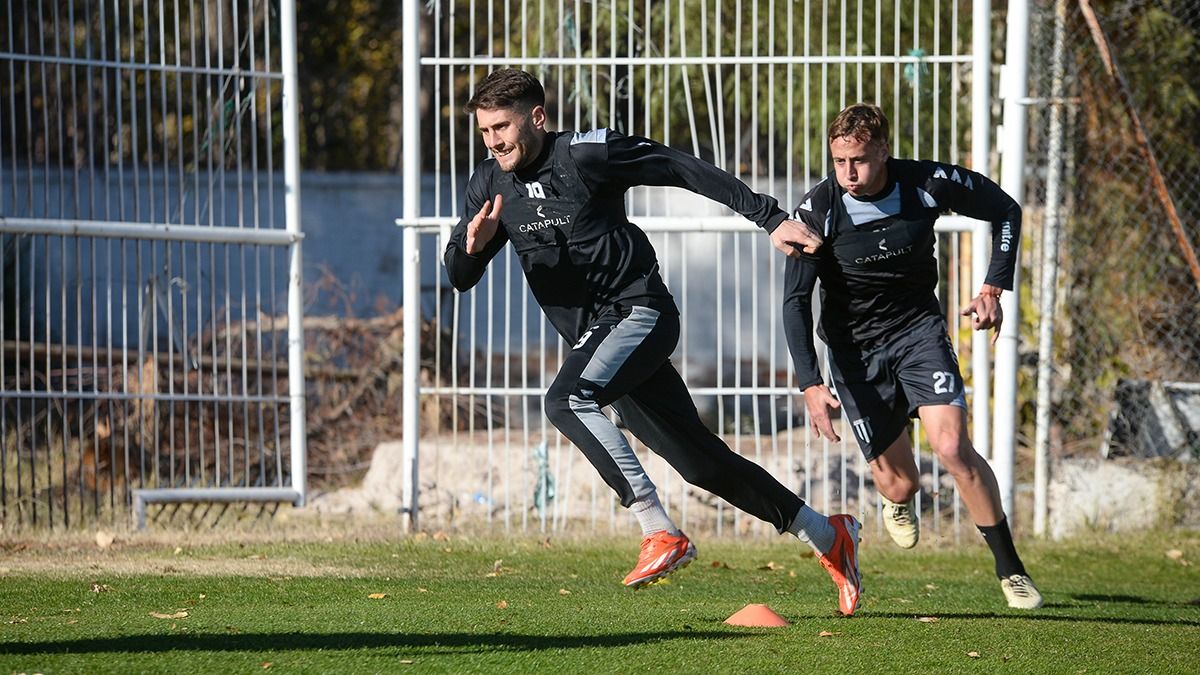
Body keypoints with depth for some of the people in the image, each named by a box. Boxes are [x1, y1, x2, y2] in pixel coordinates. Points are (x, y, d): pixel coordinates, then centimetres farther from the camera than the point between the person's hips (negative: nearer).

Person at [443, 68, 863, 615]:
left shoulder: (585, 154, -11)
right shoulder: (490, 185, 7)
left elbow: (685, 171, -7)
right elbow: (459, 278, 6)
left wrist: (771, 219, -9)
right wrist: (472, 244, -19)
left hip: (640, 310, -7)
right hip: (593, 337, 7)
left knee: (566, 400, -31)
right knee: (699, 462, 8)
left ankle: (660, 532, -32)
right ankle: (827, 536, 22)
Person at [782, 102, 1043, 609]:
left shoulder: (928, 185, -16)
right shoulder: (817, 211, -18)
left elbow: (1005, 211, 2)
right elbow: (795, 301, -13)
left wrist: (993, 289, -7)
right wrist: (810, 384, -23)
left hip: (918, 329, 0)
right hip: (854, 349, 0)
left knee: (952, 446, -21)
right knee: (897, 484, 0)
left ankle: (1010, 568, -7)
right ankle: (898, 504, 42)